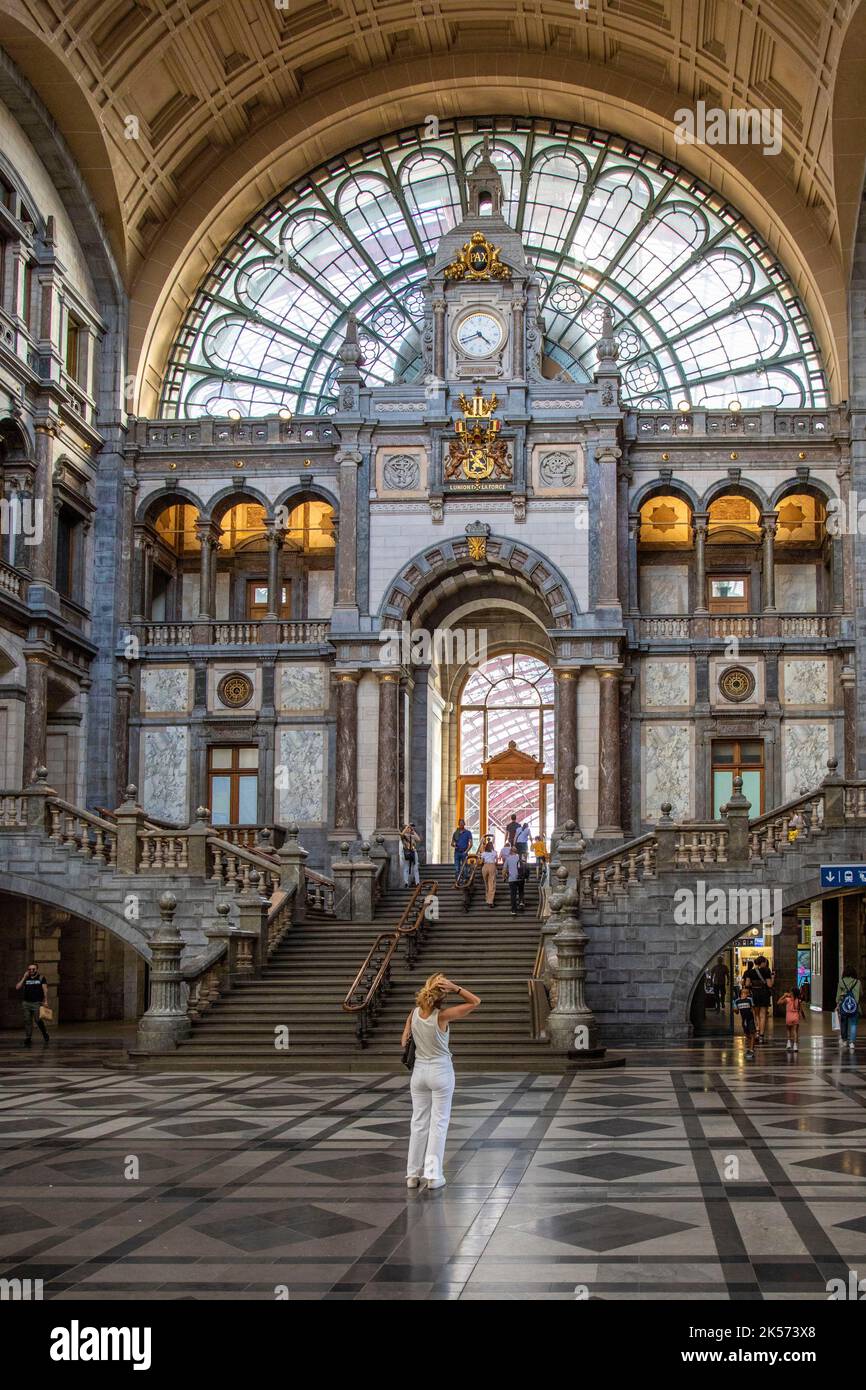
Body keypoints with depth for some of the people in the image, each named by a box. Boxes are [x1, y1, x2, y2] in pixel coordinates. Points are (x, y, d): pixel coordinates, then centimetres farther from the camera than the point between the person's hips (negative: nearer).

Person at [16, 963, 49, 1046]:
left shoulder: (41, 978, 4)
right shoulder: (25, 978, 12)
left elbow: (45, 990, 1)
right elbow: (17, 987, 1)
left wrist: (46, 1001, -7)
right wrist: (24, 978, -4)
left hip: (37, 1003, -3)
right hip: (26, 1003, 3)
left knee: (38, 1020, -10)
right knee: (27, 1021, 1)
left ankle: (45, 1035, 11)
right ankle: (28, 1039, 5)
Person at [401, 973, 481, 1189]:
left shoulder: (415, 1013, -6)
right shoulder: (442, 1016, -20)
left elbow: (409, 1021, 18)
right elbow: (475, 1002, -13)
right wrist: (456, 989, -20)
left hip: (419, 1071, 5)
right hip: (441, 1072, -4)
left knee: (419, 1123, 12)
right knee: (438, 1123, 4)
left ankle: (413, 1174, 14)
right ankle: (433, 1175, 3)